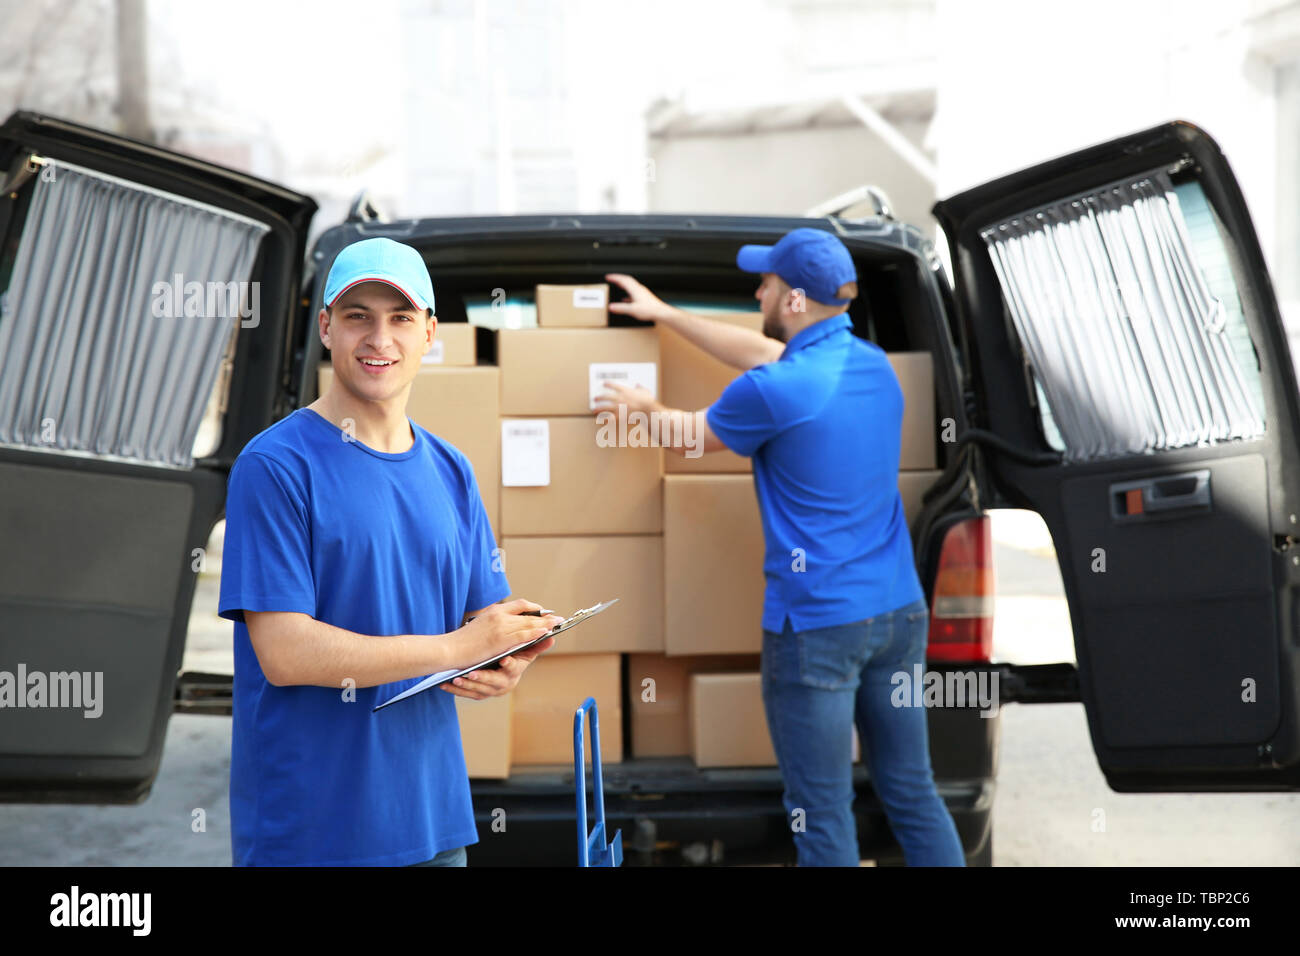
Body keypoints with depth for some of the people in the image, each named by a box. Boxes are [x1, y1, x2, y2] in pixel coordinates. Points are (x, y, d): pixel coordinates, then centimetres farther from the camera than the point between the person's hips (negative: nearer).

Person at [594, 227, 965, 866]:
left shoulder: (775, 391, -15)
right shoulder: (873, 364, 8)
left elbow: (693, 435, 5)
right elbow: (763, 351, 24)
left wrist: (644, 407, 27)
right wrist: (664, 314, 32)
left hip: (818, 626, -7)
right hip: (900, 611, 8)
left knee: (823, 817, 2)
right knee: (913, 794, 13)